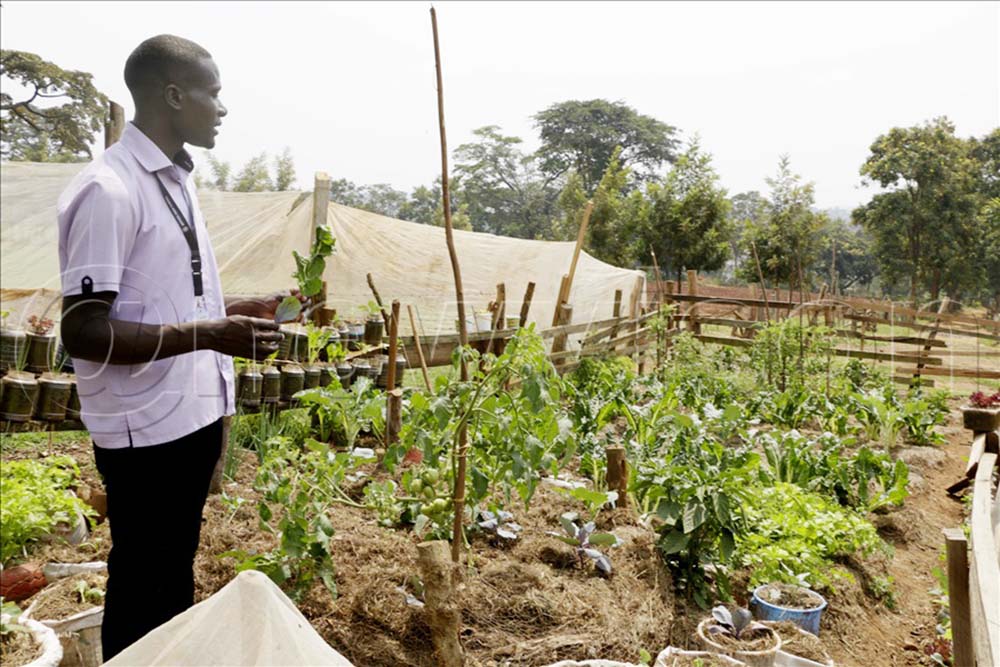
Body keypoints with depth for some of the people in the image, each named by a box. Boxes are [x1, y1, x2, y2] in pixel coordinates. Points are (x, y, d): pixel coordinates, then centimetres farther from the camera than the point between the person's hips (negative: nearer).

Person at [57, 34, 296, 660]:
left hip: (195, 413, 9)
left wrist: (246, 307, 9)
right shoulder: (109, 189, -19)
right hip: (146, 428, -9)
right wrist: (208, 336, -29)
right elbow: (82, 331, -22)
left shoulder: (178, 181, 10)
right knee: (141, 583, 10)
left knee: (179, 568, 24)